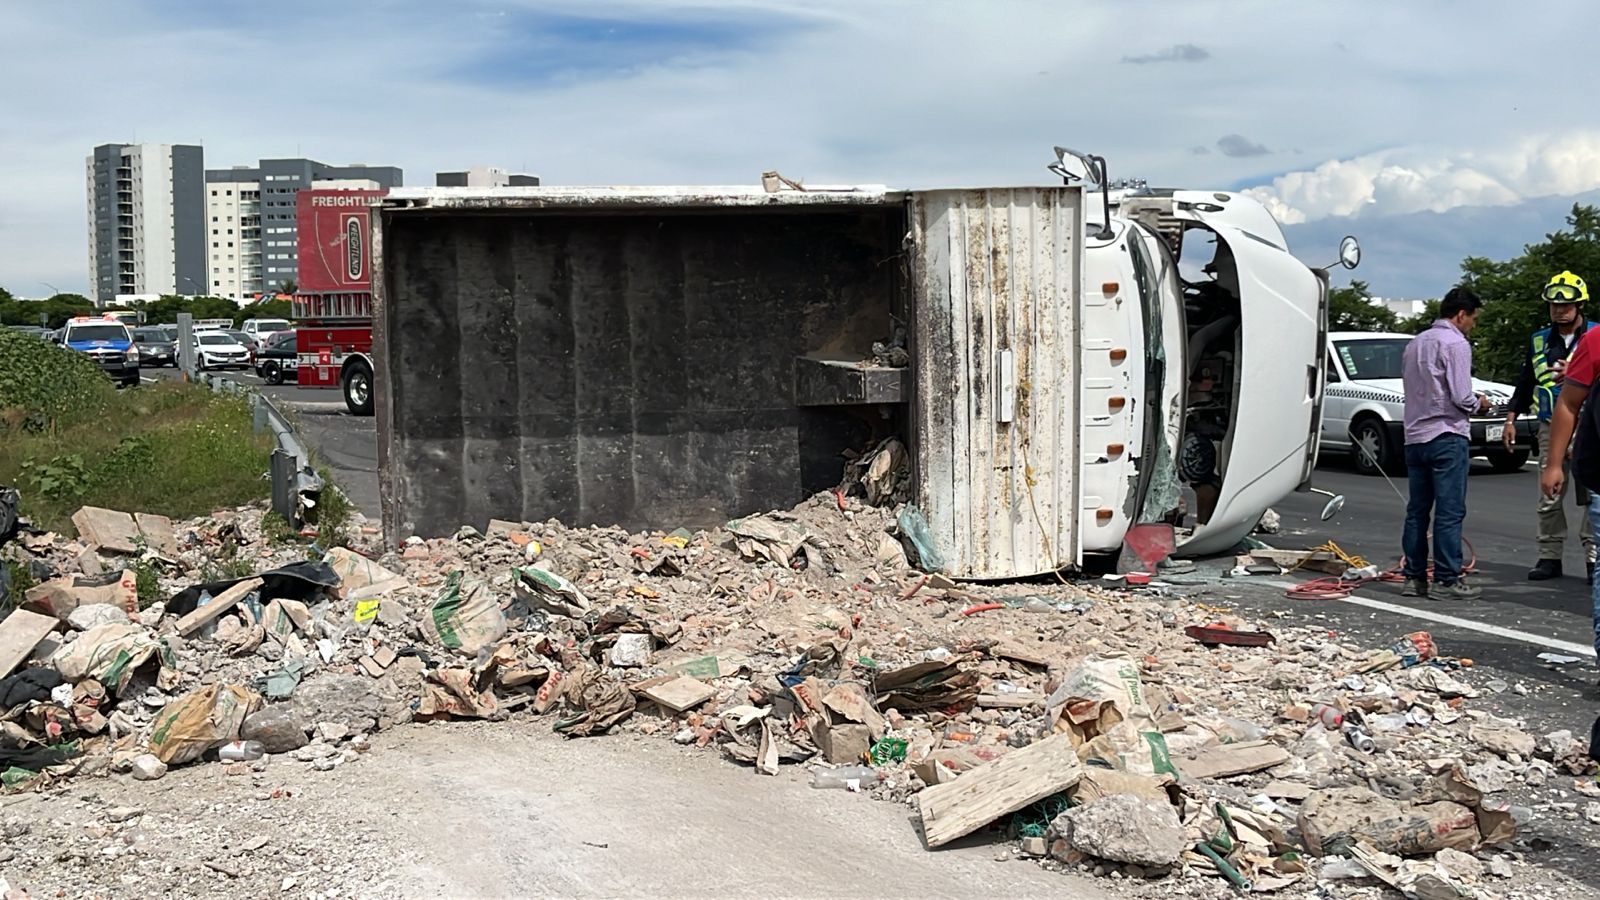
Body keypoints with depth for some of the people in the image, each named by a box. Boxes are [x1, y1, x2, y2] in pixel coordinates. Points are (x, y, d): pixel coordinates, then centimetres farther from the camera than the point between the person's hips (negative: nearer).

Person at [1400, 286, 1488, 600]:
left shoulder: (1414, 344, 13)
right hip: (1447, 437, -7)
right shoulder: (1455, 344, -11)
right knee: (1449, 512, -4)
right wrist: (1479, 404, 5)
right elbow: (1461, 397, -17)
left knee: (1417, 510, 10)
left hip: (1414, 436, 8)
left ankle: (1414, 577, 12)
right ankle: (1447, 579, -4)